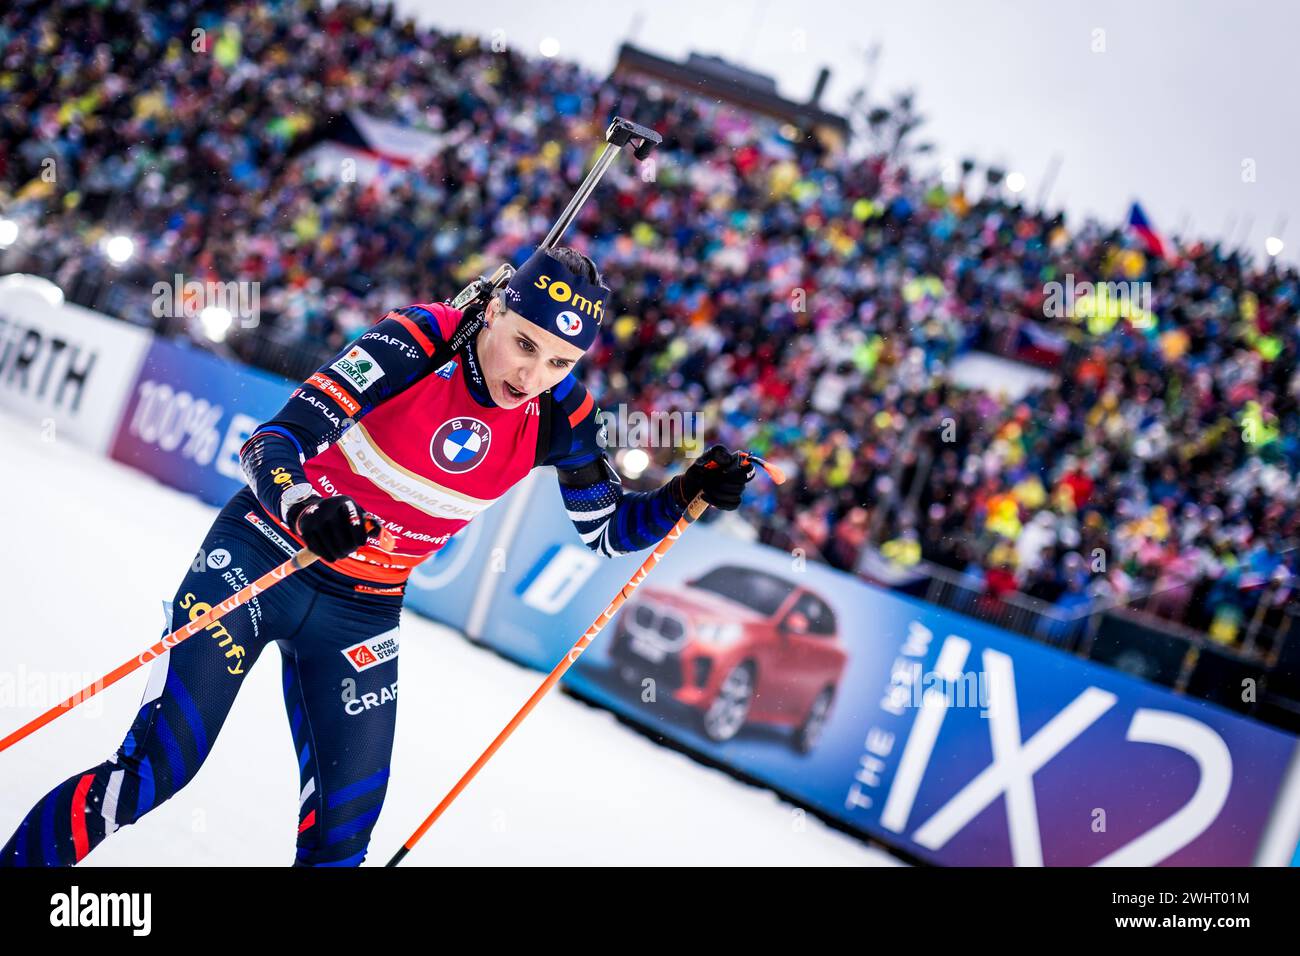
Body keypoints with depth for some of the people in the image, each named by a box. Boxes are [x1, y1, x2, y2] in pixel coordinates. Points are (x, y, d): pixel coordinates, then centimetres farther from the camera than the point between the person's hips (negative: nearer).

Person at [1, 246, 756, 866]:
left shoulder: (560, 419, -9)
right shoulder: (421, 343, -22)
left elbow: (610, 530, 5)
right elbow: (275, 441, -26)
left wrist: (687, 493, -14)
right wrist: (304, 509, -47)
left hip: (360, 616, 4)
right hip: (261, 561, -4)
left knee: (343, 832, 0)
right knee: (151, 772, -11)